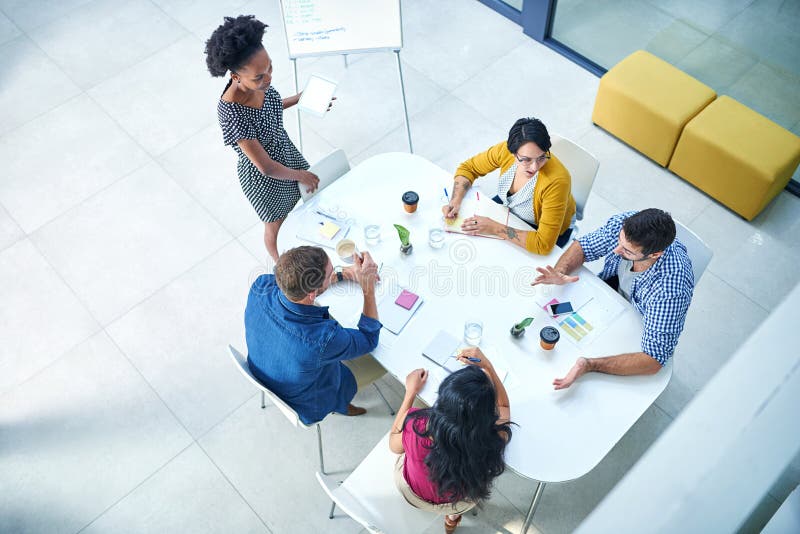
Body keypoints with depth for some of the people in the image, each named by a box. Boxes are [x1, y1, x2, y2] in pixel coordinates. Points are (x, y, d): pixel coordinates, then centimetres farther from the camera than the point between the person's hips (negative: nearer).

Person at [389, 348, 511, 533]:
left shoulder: (414, 424, -41)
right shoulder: (494, 438, -40)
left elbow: (394, 445, -13)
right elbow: (503, 405, -13)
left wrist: (410, 392, -8)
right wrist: (487, 366, -19)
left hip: (412, 494, 0)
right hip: (460, 502, 0)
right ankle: (452, 517, 52)